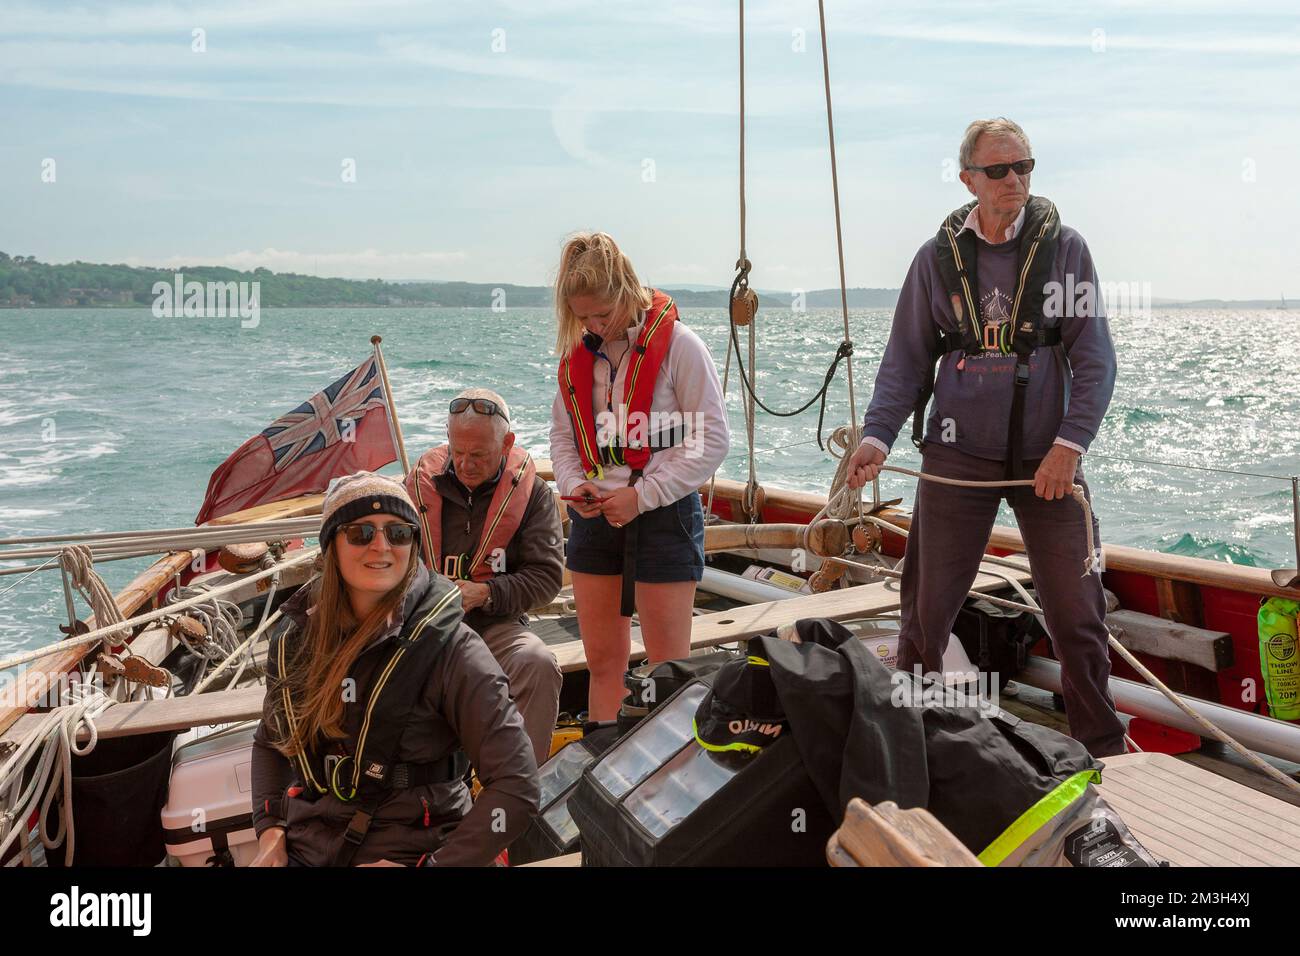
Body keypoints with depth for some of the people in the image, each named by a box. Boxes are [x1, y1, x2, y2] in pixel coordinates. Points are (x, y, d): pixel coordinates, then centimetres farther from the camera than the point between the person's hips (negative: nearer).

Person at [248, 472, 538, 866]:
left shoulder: (449, 649, -12)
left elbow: (516, 787, -14)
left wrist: (432, 865, -17)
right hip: (302, 851, 3)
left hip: (410, 852, -3)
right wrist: (270, 831, 8)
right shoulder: (294, 644, 4)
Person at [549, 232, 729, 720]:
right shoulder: (577, 354, 6)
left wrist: (641, 496, -16)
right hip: (596, 515, 5)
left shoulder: (678, 345, -11)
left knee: (669, 666, 2)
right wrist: (575, 484, -5)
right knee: (602, 661, 12)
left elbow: (712, 439, -11)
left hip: (663, 514, -5)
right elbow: (562, 433, 16)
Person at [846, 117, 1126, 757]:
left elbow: (1095, 359, -2)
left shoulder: (1064, 247, 2)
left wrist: (1070, 445, -14)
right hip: (957, 456, 1)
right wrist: (877, 436, -8)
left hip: (1048, 457, 0)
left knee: (1077, 613, 3)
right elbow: (906, 361, 6)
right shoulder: (937, 258, 4)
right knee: (928, 606, 5)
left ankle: (1102, 750, 22)